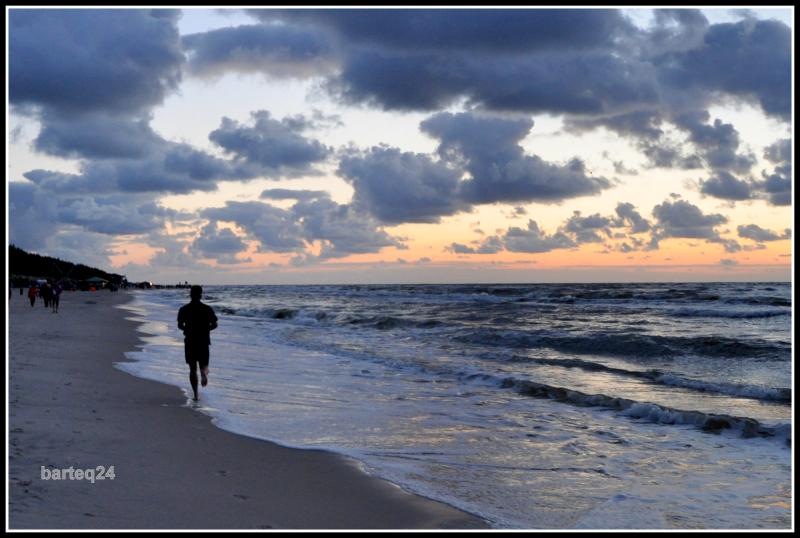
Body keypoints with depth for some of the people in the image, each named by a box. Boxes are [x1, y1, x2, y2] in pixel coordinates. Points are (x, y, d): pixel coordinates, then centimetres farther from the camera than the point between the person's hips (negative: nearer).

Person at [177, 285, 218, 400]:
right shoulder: (207, 309, -3)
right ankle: (204, 373, -22)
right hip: (204, 341, 0)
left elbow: (180, 325, -5)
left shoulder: (184, 309, -3)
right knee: (204, 364, 15)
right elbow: (214, 325, -5)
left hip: (190, 341, 0)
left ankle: (195, 394, 2)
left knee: (192, 369, 8)